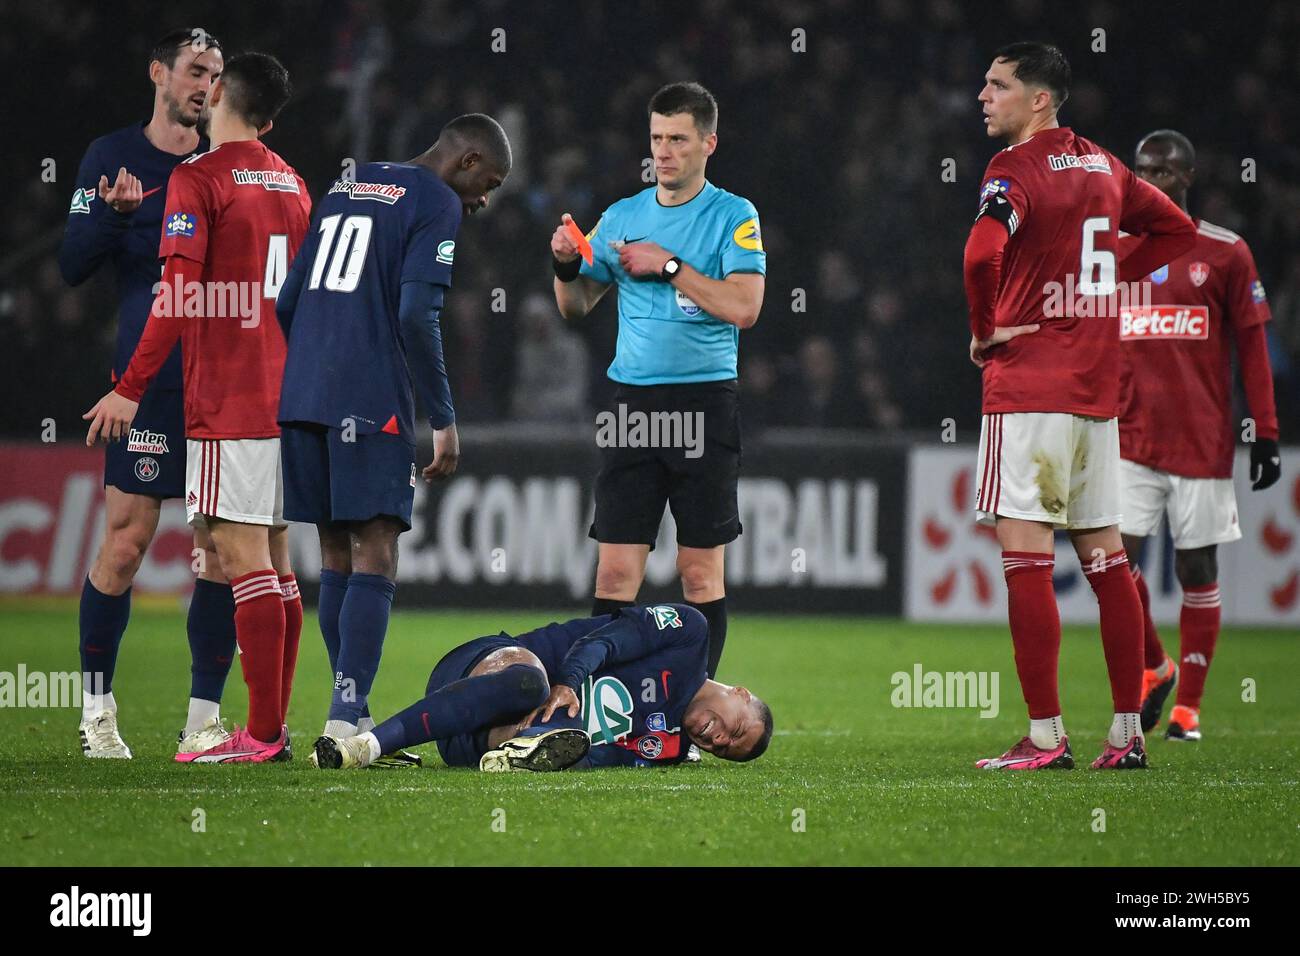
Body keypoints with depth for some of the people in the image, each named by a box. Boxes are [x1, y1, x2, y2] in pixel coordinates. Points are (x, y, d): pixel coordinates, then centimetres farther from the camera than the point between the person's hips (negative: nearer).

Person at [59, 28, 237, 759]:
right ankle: (97, 707, 9)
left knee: (225, 546, 0)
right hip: (150, 377, -4)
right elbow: (73, 266, -3)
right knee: (127, 542, -6)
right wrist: (115, 212, -20)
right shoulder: (114, 157, 2)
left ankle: (204, 719, 6)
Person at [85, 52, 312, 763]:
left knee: (242, 555, -9)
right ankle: (275, 725, 11)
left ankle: (261, 734, -12)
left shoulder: (198, 179, -8)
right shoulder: (292, 184, 15)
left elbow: (179, 295, -16)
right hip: (287, 398, 8)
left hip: (228, 406, -8)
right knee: (274, 559, 10)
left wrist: (130, 389, -12)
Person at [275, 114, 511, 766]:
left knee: (336, 556, 12)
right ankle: (346, 721, -16)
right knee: (374, 558, -7)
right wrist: (444, 419, -8)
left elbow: (287, 303, 21)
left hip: (302, 395, 7)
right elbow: (416, 317, -13)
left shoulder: (345, 189, 20)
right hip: (371, 404, -7)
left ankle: (349, 720, 13)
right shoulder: (438, 204, -3)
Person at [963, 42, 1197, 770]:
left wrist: (984, 329, -13)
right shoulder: (1102, 166, 12)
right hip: (1098, 388, 8)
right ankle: (1128, 731, 13)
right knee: (1106, 556, 11)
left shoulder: (1015, 169, -11)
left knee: (1026, 557, -6)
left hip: (1029, 388, -8)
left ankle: (1046, 735, -9)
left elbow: (984, 253, -29)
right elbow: (1178, 229, 25)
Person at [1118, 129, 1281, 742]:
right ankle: (1154, 668, 15)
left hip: (1202, 441, -2)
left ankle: (1187, 706, 12)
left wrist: (1266, 435, -1)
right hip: (1130, 438, 2)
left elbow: (1253, 348, 4)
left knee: (1196, 567, 2)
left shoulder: (1225, 253, 1)